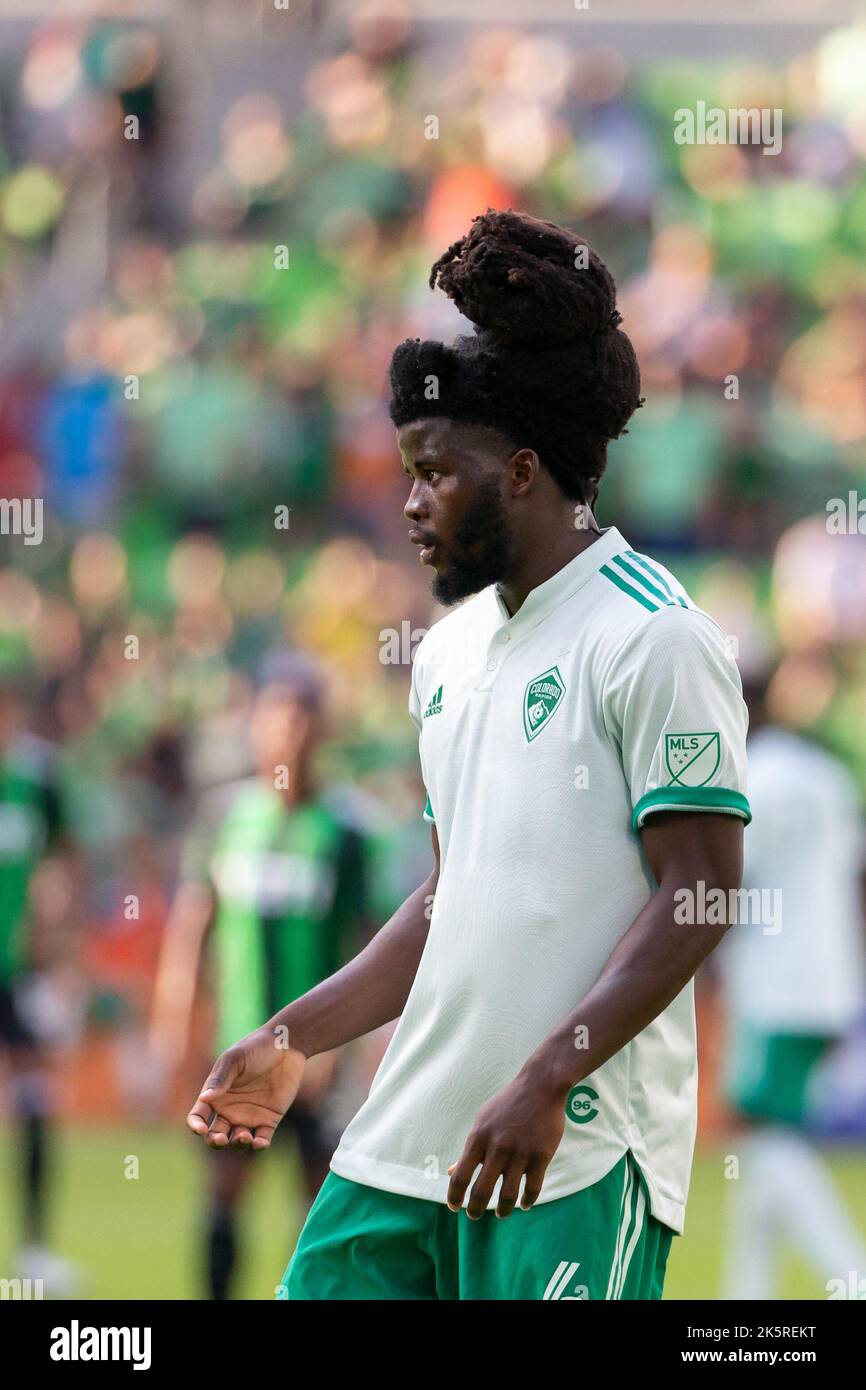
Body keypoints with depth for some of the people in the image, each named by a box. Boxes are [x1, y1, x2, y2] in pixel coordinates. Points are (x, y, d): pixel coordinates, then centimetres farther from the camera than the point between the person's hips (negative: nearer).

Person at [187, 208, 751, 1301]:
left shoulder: (655, 638, -8)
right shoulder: (451, 652, 18)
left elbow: (698, 893, -14)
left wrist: (544, 1083, -20)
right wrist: (295, 1038, 18)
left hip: (578, 1153, -8)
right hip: (407, 1132, 8)